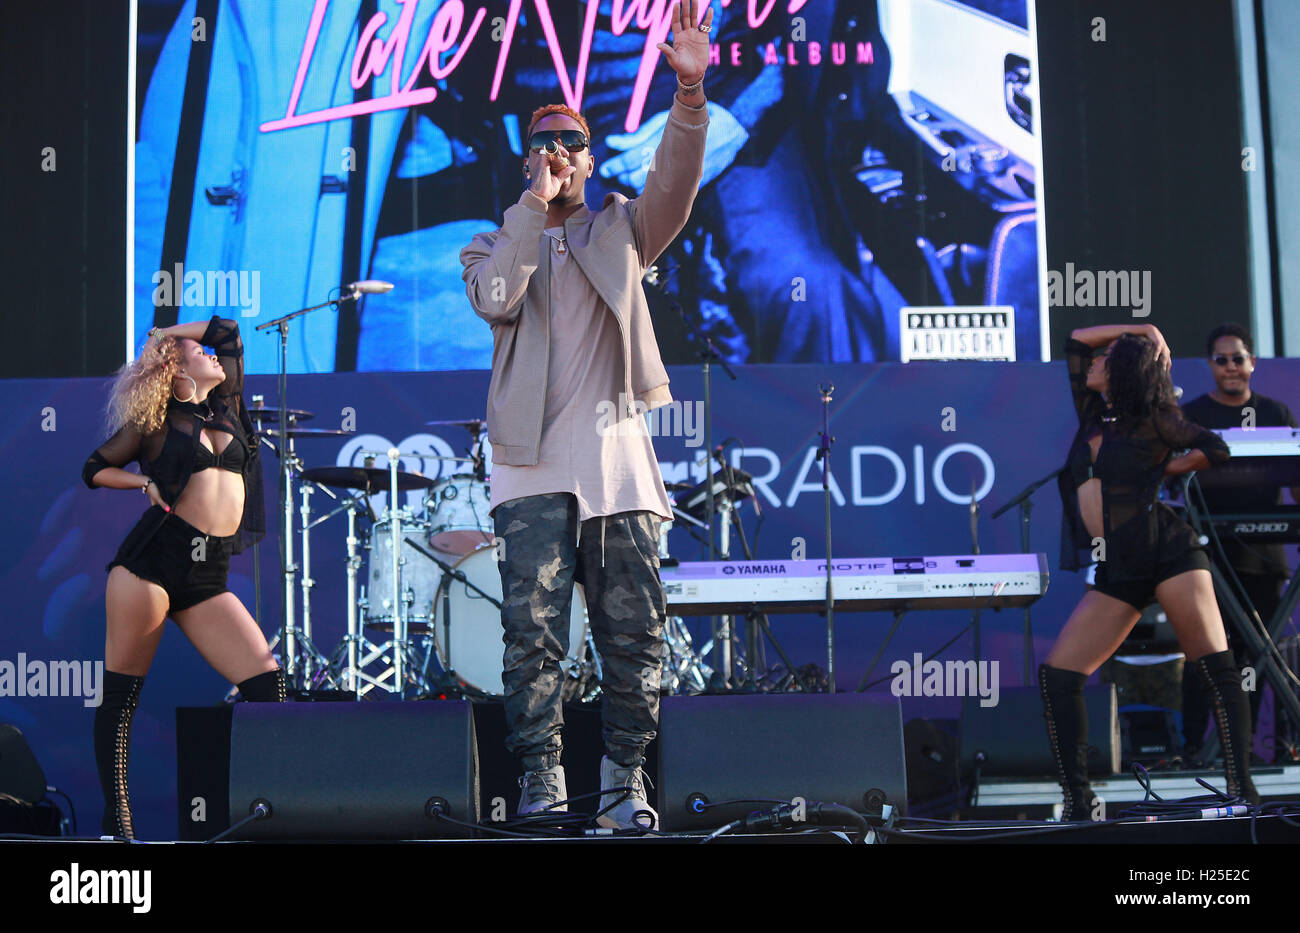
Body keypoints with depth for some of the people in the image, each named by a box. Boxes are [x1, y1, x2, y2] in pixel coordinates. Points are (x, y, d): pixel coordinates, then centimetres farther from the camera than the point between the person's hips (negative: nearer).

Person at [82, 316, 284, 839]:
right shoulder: (156, 421, 7)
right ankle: (115, 812, 5)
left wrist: (163, 332, 27)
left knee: (266, 680, -7)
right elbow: (94, 469, 13)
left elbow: (227, 330, 27)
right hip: (152, 558, -4)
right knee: (121, 692, -2)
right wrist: (146, 482, 0)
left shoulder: (227, 408, 18)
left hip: (209, 576, 4)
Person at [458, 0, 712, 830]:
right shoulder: (498, 246, 15)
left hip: (617, 459, 1)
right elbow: (494, 298, -7)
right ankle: (542, 787, -1)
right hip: (534, 468, -1)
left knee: (635, 636, 0)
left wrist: (690, 91, -17)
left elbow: (675, 183, -2)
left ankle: (625, 784, 9)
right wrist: (535, 205, -6)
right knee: (535, 637, -7)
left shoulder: (620, 232, 17)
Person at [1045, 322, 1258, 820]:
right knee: (1056, 674, -6)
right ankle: (1079, 801, -2)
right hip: (1116, 572, 6)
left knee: (1218, 671, -12)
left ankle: (1242, 787, -15)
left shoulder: (1152, 421, 5)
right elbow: (1077, 339, 26)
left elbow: (1219, 449, 3)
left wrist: (1160, 470, 8)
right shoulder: (1093, 416, 20)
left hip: (1167, 550, -6)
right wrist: (1146, 330, 21)